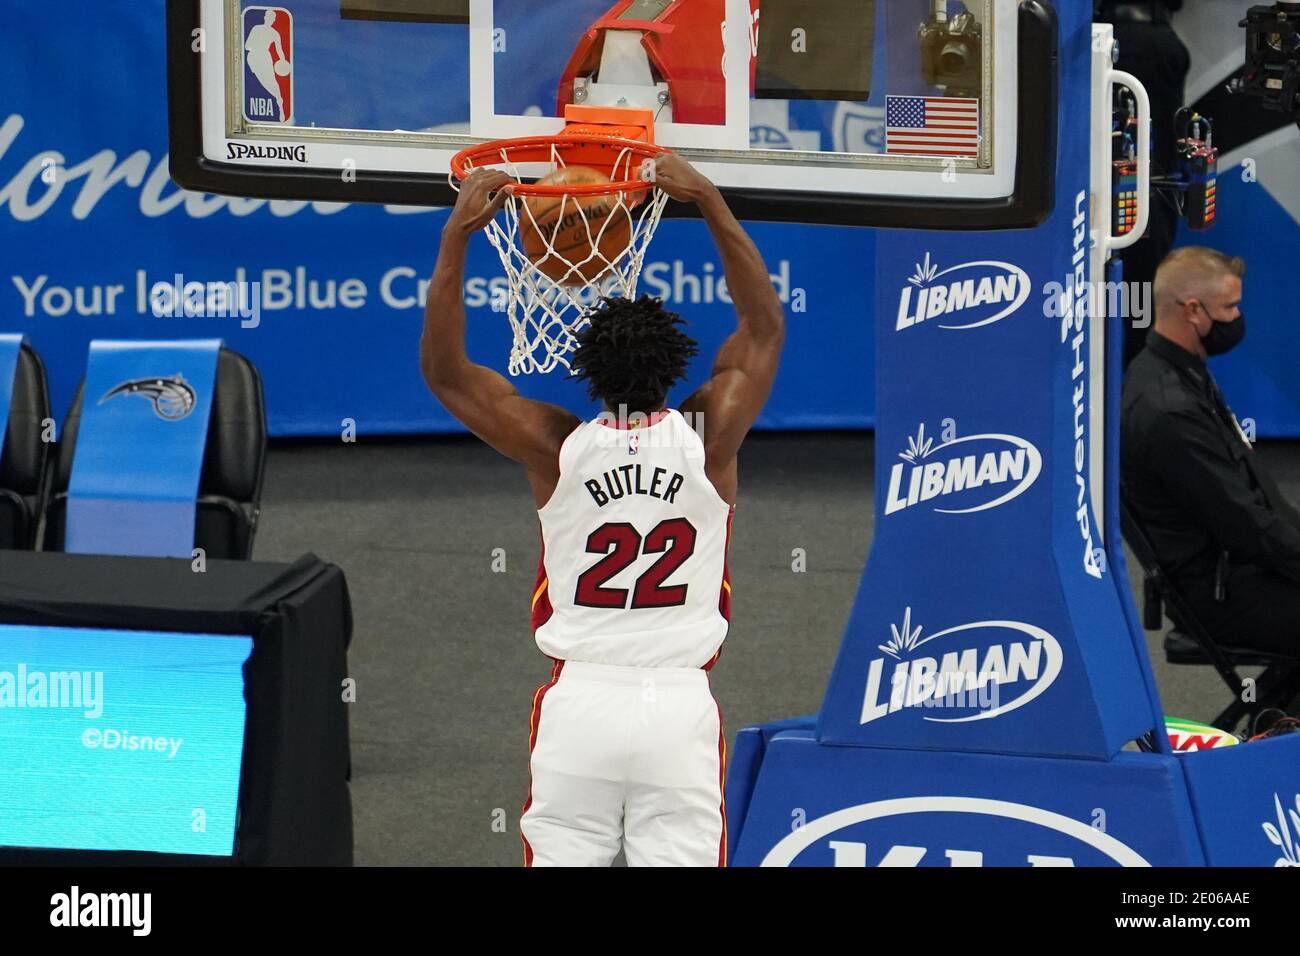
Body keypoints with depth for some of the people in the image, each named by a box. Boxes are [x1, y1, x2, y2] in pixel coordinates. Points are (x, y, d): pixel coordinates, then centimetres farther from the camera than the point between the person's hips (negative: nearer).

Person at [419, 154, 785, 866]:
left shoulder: (556, 446, -5)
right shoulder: (709, 438, -4)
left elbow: (443, 369, 2)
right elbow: (764, 330, 10)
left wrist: (457, 235, -1)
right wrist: (712, 206, 8)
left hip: (580, 701, 0)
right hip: (681, 705, 0)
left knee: (560, 862, 5)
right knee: (680, 861, 1)